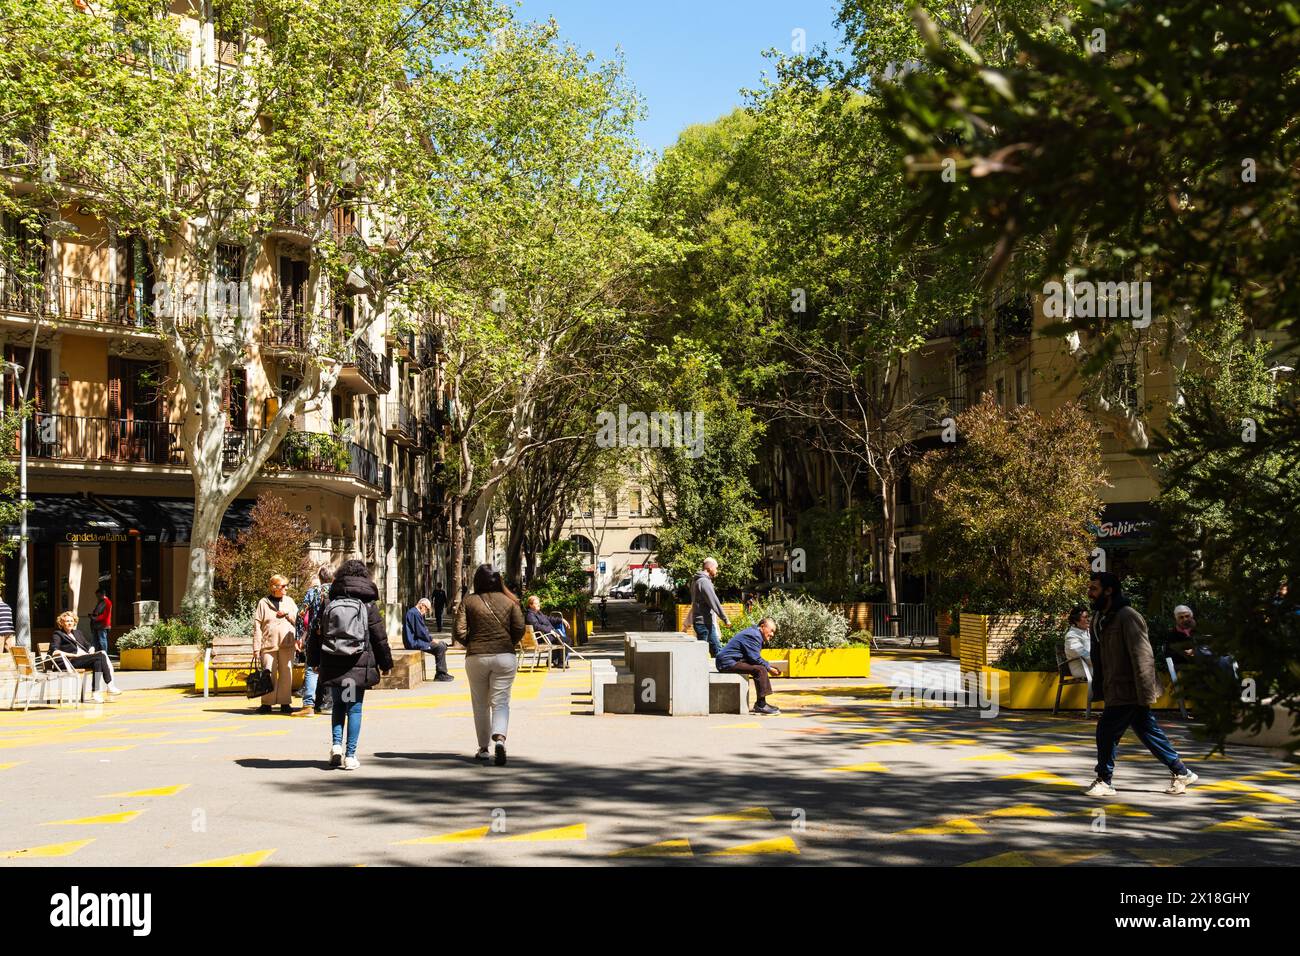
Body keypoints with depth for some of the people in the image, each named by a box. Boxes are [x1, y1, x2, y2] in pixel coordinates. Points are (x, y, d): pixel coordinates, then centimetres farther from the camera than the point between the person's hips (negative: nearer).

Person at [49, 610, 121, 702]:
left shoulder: (77, 633, 31)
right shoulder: (57, 635, 10)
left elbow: (89, 645, 32)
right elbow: (54, 651, -7)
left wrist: (91, 651, 5)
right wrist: (74, 655, -15)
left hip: (86, 656, 6)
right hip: (72, 661, -6)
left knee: (102, 653, -28)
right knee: (100, 656, -29)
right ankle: (110, 685, -30)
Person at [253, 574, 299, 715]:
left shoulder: (289, 601, 15)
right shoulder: (263, 603, 5)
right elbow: (257, 626, 1)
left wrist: (287, 613, -5)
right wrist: (256, 647, -4)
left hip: (287, 645, 3)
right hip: (268, 644, -3)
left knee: (286, 674, 2)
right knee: (268, 674, -4)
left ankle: (285, 703, 8)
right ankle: (267, 703, 2)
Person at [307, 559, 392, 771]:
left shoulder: (328, 603, 3)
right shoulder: (368, 605, -3)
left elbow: (315, 634, 8)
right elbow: (380, 638, 0)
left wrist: (314, 661, 20)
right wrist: (386, 664, 12)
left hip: (331, 666, 2)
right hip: (359, 666, -2)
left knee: (338, 704, 18)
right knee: (354, 708, 4)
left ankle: (336, 743, 1)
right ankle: (350, 756, 2)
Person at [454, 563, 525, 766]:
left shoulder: (468, 602, -1)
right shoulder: (510, 602, 1)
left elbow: (458, 632, -6)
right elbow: (519, 630, -3)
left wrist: (471, 644, 12)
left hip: (476, 658, 0)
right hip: (504, 657, 0)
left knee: (480, 704, 14)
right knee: (500, 702, 0)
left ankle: (483, 748, 19)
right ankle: (499, 739, -25)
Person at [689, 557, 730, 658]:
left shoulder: (696, 580, 15)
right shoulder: (704, 581, -17)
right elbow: (714, 602, -21)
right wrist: (725, 619, -19)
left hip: (707, 622, 10)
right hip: (704, 622, -10)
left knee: (717, 648, 12)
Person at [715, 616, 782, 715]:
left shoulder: (754, 633, 19)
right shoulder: (754, 635, -15)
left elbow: (754, 658, 20)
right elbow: (755, 659, -20)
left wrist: (770, 667, 8)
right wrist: (769, 668, -10)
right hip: (728, 663, -11)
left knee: (762, 668, 17)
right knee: (760, 669, -24)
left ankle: (760, 704, 14)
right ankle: (761, 705, -22)